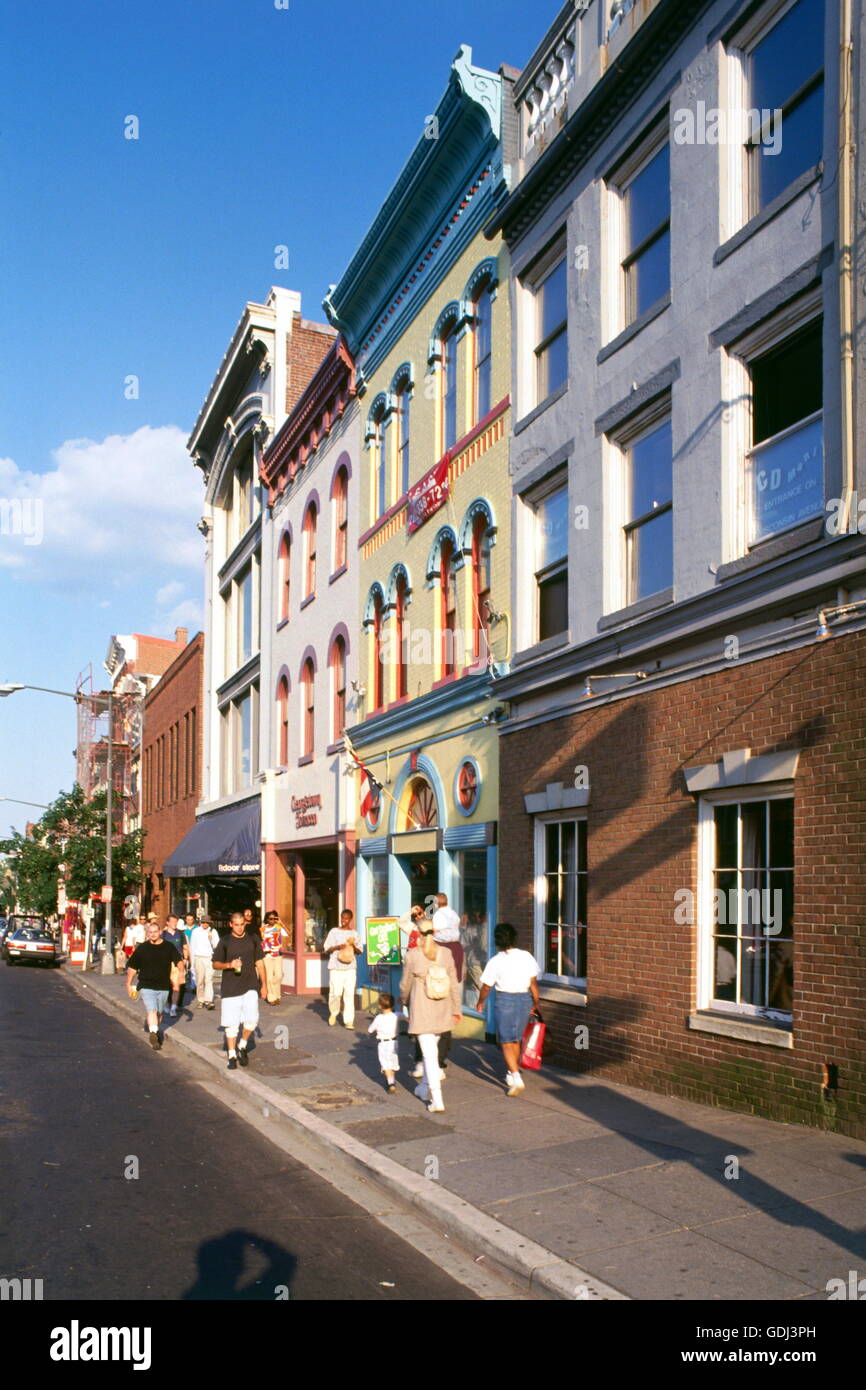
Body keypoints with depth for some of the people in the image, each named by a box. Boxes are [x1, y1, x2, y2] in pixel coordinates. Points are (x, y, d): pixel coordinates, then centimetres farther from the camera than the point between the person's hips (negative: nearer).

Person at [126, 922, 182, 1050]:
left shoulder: (168, 947, 1)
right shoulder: (142, 948, -1)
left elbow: (178, 961, 2)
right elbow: (132, 967, 6)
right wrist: (129, 984, 7)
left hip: (163, 986, 2)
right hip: (146, 986, -2)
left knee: (160, 1013, 15)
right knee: (152, 1011, -18)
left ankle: (155, 1031, 37)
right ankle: (153, 1035, -23)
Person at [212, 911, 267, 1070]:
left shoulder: (253, 940, 5)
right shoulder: (225, 942, 0)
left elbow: (259, 962, 12)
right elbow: (215, 964, 4)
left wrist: (263, 985, 9)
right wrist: (229, 965, -15)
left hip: (250, 987, 1)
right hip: (230, 988, -1)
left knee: (252, 1019, -12)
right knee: (231, 1024, 2)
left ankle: (242, 1046, 13)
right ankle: (232, 1055, 17)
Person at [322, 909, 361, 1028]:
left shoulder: (354, 934, 11)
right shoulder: (334, 931, 5)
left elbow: (359, 951, 12)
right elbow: (326, 949, 3)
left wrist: (353, 946, -8)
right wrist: (337, 947, -14)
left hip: (350, 967, 2)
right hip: (336, 967, -1)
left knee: (349, 993, -4)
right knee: (336, 992, -6)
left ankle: (349, 1021, -2)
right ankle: (333, 1014, 20)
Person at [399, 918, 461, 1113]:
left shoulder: (412, 955, -12)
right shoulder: (446, 954, -5)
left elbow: (406, 985, -1)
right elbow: (454, 984, 1)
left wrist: (405, 1000, 20)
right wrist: (456, 1008, 12)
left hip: (421, 1011, -4)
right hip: (442, 1010, 4)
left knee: (429, 1053, 0)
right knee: (432, 1050, 23)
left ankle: (437, 1100, -3)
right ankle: (426, 1088, 37)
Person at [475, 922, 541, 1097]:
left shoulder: (495, 961, -9)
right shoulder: (527, 957, -2)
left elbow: (486, 987, -1)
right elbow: (533, 983, 2)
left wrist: (480, 1002, 17)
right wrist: (535, 1003, 16)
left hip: (505, 999, -4)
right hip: (525, 999, 4)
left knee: (506, 1043, 1)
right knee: (516, 1040, 20)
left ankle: (516, 1078, -13)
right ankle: (511, 1074, 31)